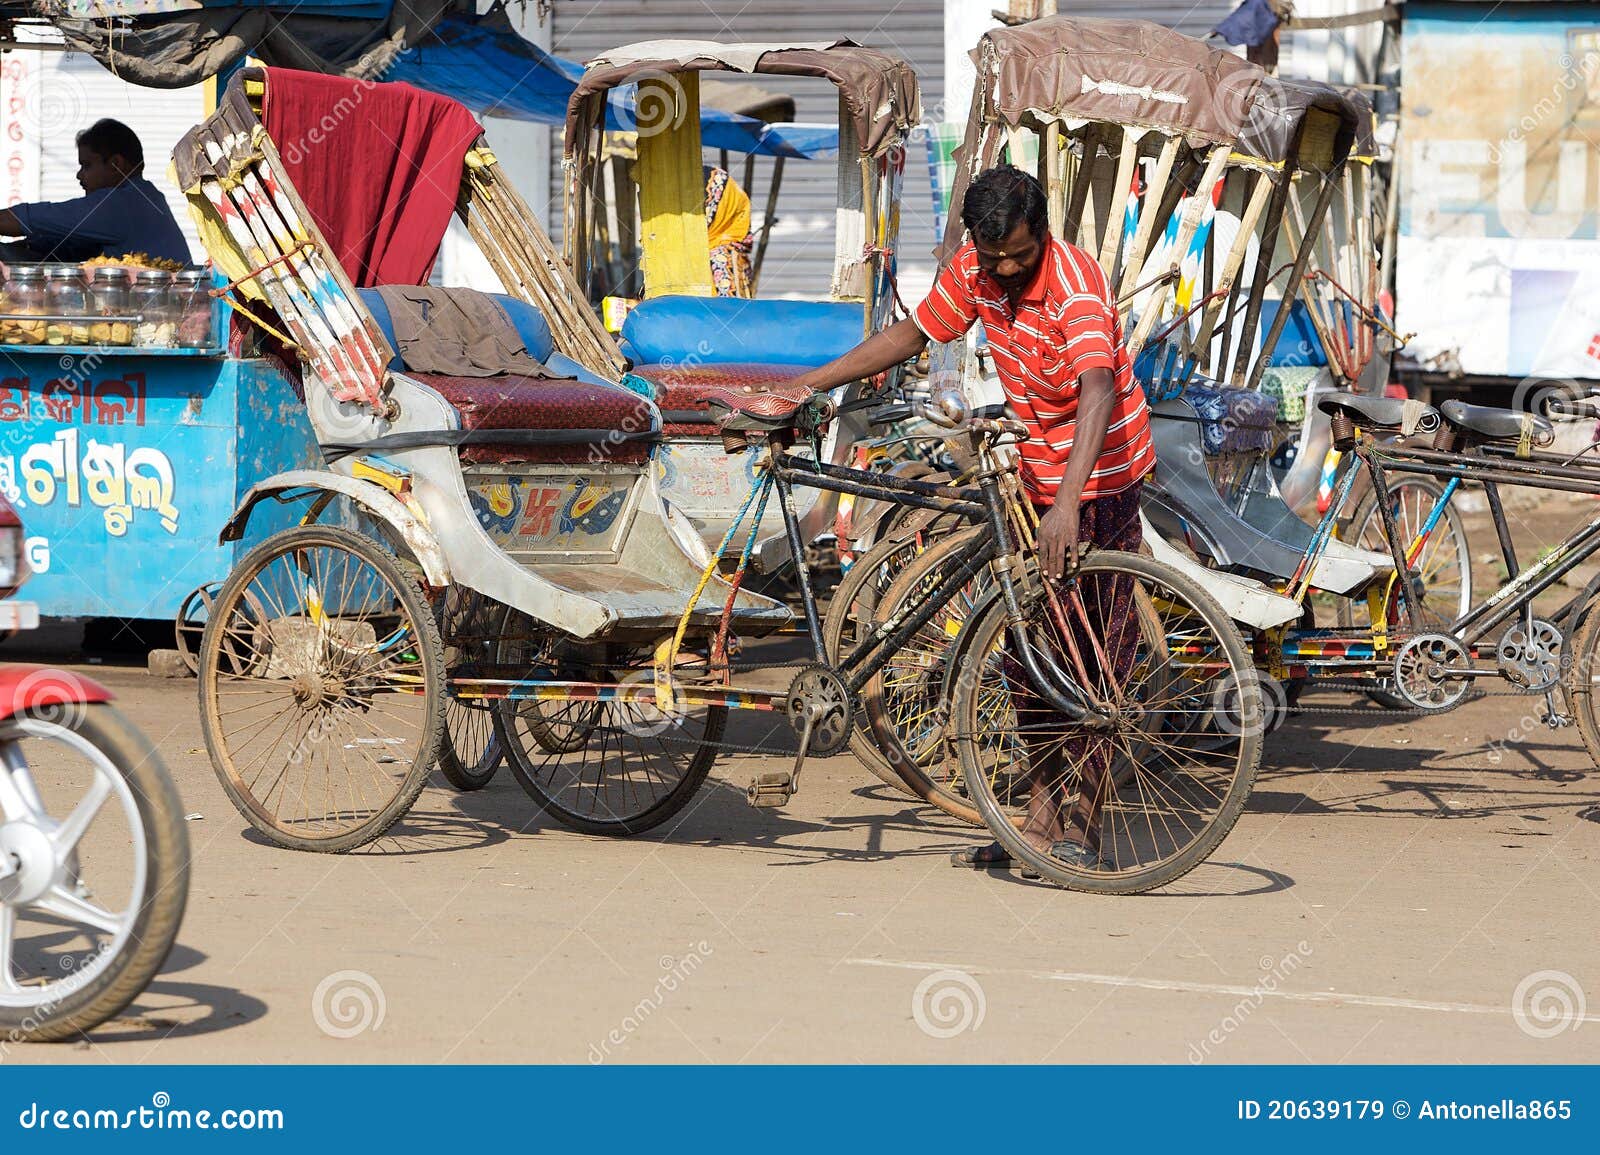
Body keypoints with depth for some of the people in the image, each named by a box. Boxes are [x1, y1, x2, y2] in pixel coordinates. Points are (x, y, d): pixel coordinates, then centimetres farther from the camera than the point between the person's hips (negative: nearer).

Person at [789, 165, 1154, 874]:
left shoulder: (1076, 286, -27)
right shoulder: (974, 269, -5)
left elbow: (1098, 393, -42)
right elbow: (912, 334, 9)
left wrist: (1067, 504, -55)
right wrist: (804, 385, 4)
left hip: (1098, 482, -8)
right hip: (1034, 474, 8)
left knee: (1094, 655, -6)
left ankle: (1080, 829, -2)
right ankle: (1042, 815, 18)